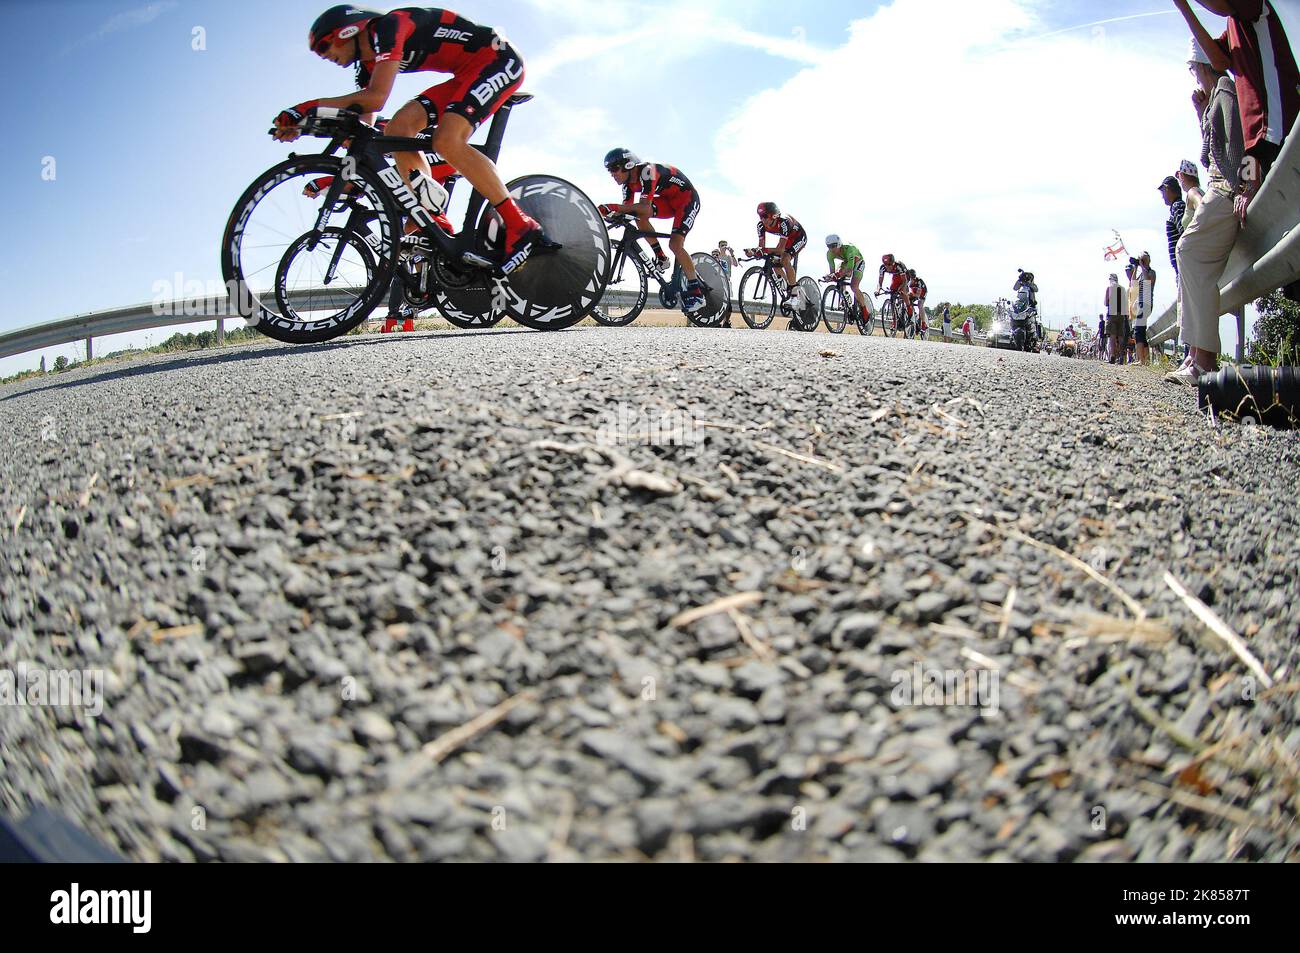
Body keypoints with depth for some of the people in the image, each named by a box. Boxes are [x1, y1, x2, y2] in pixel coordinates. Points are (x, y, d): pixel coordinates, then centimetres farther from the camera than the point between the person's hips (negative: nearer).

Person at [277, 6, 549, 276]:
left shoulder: (387, 27, -17)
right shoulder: (370, 63, 11)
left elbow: (375, 98, -29)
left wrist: (309, 107, -24)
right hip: (468, 74, 9)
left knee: (446, 140, -28)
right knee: (399, 127, -7)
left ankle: (521, 227, -24)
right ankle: (434, 224, -8)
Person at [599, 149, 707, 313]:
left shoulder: (647, 172, -31)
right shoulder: (629, 182, -5)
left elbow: (645, 208, -40)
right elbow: (628, 208, -5)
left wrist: (615, 208, -46)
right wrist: (614, 213, -26)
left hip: (688, 199, -8)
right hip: (668, 200, 8)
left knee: (675, 244, -22)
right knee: (639, 216, -14)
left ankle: (696, 291, -12)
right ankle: (661, 259, 0)